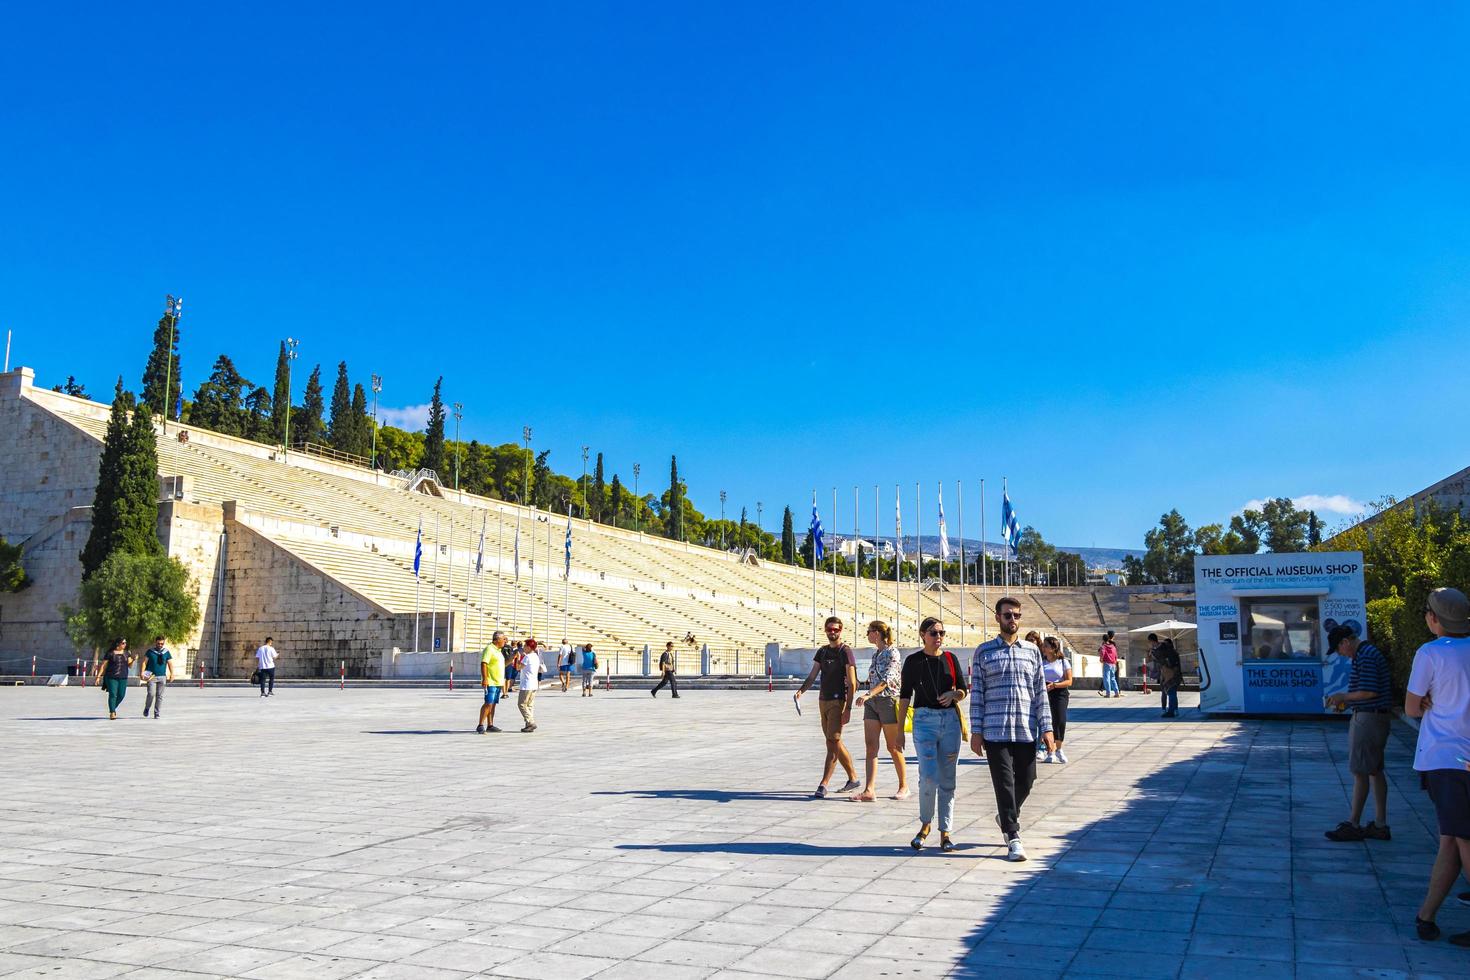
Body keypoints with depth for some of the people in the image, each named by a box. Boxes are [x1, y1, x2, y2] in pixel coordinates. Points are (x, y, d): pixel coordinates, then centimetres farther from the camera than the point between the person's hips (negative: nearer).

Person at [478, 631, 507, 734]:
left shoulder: (498, 650, 18)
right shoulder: (489, 649, -12)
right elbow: (483, 664, -20)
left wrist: (502, 682, 26)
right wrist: (484, 679, -27)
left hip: (498, 682, 9)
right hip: (490, 682, -9)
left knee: (493, 704, 9)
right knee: (488, 703, -15)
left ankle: (490, 725, 13)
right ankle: (480, 726, -16)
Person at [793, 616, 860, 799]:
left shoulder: (846, 652, -6)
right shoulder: (822, 652, 15)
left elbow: (852, 683, -10)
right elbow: (812, 676, 11)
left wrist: (848, 709, -17)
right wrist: (801, 690, -9)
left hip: (838, 702, -8)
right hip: (823, 701, 8)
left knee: (833, 742, -10)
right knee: (835, 743, 12)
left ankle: (823, 785, -12)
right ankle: (853, 778, 25)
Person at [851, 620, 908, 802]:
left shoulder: (892, 653, -10)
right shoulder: (876, 655, 15)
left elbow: (886, 679, -21)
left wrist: (868, 695, -32)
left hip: (888, 701, -7)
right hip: (872, 703, 7)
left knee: (893, 747, 3)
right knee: (870, 746, -3)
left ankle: (904, 787, 20)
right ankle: (869, 791, -9)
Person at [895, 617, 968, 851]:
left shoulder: (950, 658, 9)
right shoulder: (913, 661, 2)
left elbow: (963, 690, 14)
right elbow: (905, 696, 3)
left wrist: (952, 694, -10)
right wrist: (900, 730, 1)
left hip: (950, 719, 3)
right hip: (924, 719, -3)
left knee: (947, 779, 5)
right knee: (929, 776, -14)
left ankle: (945, 832, 13)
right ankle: (925, 825, 9)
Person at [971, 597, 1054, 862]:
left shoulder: (1032, 651, 10)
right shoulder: (984, 651, 4)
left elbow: (1040, 692, 9)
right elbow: (977, 693, 2)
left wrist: (1047, 729, 2)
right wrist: (976, 731, -3)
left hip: (1026, 730, 3)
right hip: (995, 730, -3)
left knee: (1026, 781, 9)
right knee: (1004, 783, -3)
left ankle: (1006, 816, 36)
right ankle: (1013, 838, 5)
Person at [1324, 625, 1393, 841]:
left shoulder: (1366, 657, -18)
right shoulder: (1367, 653, 15)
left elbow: (1369, 692, -23)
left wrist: (1344, 697, -9)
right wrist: (1347, 703, 13)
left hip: (1368, 719, -11)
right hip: (1375, 718, 11)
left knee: (1360, 772, -5)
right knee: (1375, 771, 12)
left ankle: (1353, 825, 1)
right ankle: (1380, 825, 16)